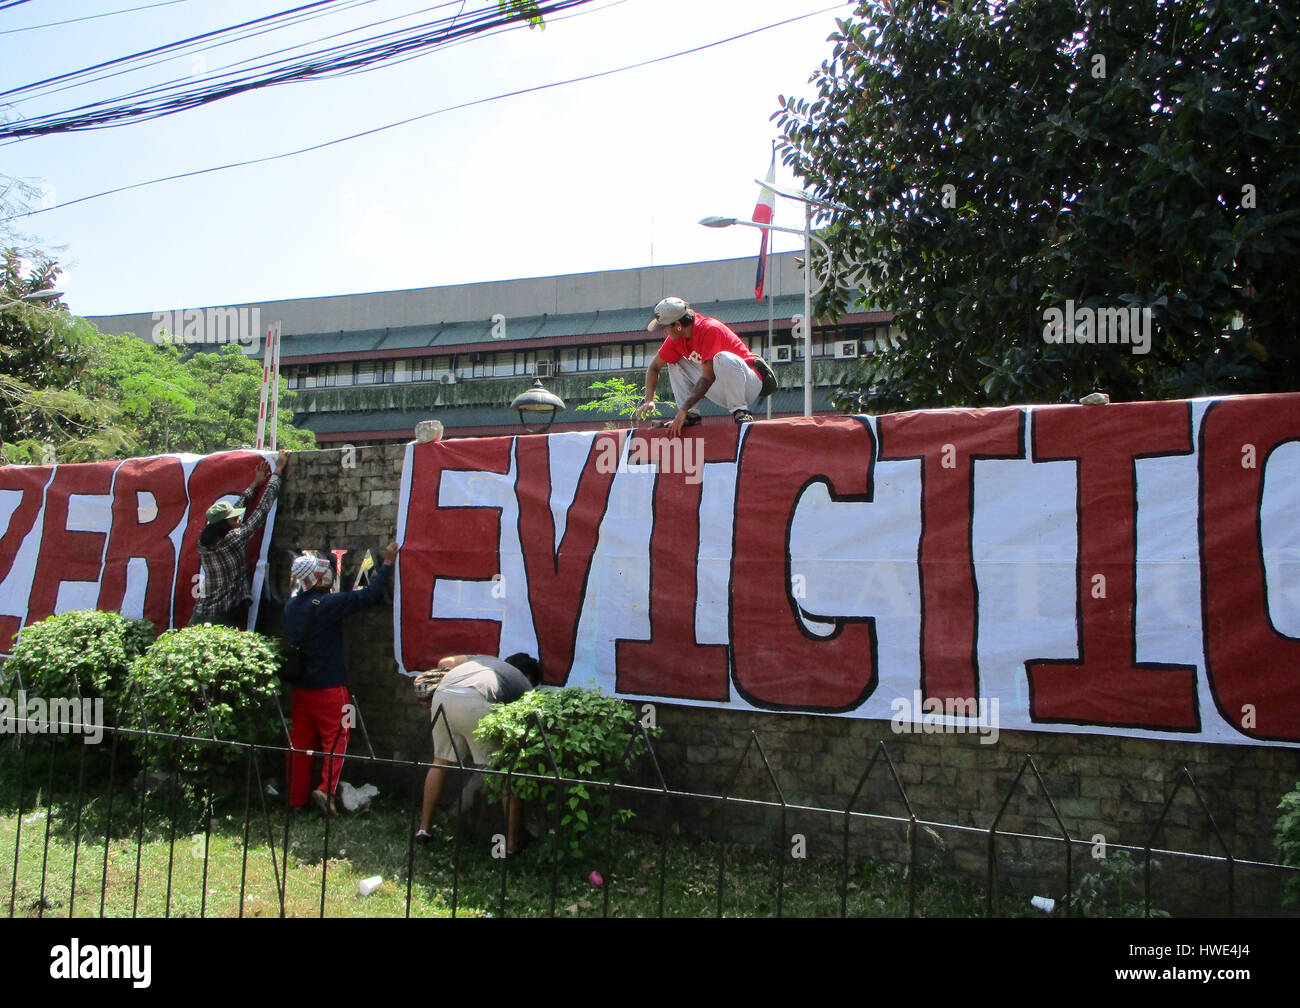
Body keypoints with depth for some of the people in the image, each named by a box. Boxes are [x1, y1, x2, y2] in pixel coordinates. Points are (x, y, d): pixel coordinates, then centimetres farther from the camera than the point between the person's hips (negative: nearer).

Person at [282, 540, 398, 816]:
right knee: (336, 738, 1)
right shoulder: (327, 604, -16)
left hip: (300, 686, 7)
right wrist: (387, 564, -6)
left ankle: (296, 798, 16)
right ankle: (326, 790, -11)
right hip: (329, 687, -7)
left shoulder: (290, 606, 5)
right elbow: (369, 595, -15)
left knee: (300, 741, 11)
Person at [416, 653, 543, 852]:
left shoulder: (484, 659, 39)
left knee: (441, 761, 25)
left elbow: (445, 662, 33)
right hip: (475, 702, -4)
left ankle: (424, 829, 30)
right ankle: (511, 843, 11)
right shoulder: (524, 683, 29)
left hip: (442, 695, 5)